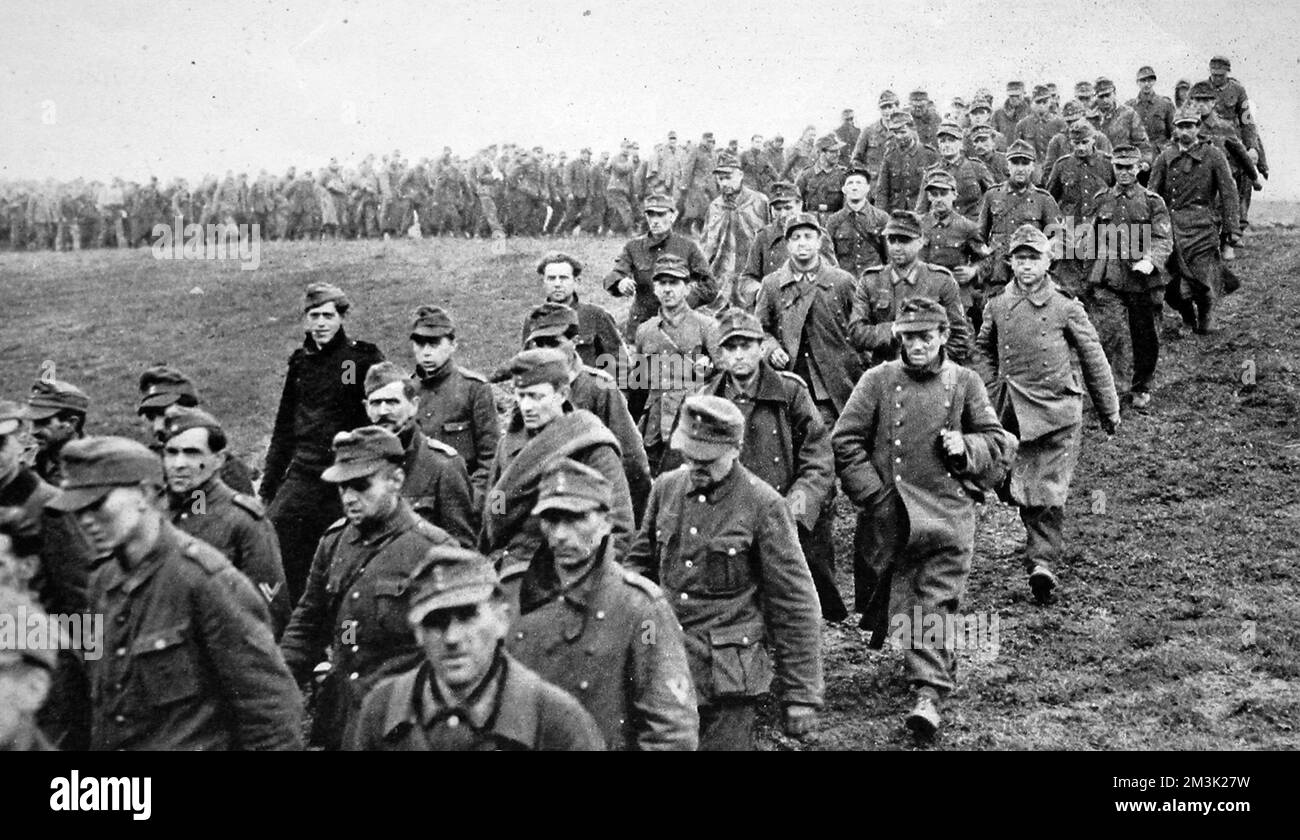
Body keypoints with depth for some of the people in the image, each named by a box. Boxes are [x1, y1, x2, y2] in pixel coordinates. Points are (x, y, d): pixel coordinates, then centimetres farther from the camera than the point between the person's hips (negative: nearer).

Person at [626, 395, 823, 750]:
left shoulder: (763, 505, -9)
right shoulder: (666, 488, 5)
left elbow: (795, 604, -7)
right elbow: (640, 563, 19)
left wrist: (800, 694, -7)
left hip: (727, 679, -4)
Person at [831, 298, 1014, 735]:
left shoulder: (965, 383, 4)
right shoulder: (878, 381, 0)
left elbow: (999, 442, 10)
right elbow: (845, 441, 1)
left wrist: (967, 448, -12)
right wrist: (874, 494, -5)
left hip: (949, 515, -1)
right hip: (892, 517, 1)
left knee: (937, 602, -6)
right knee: (904, 602, 11)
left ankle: (929, 691, -7)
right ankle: (940, 663, 37)